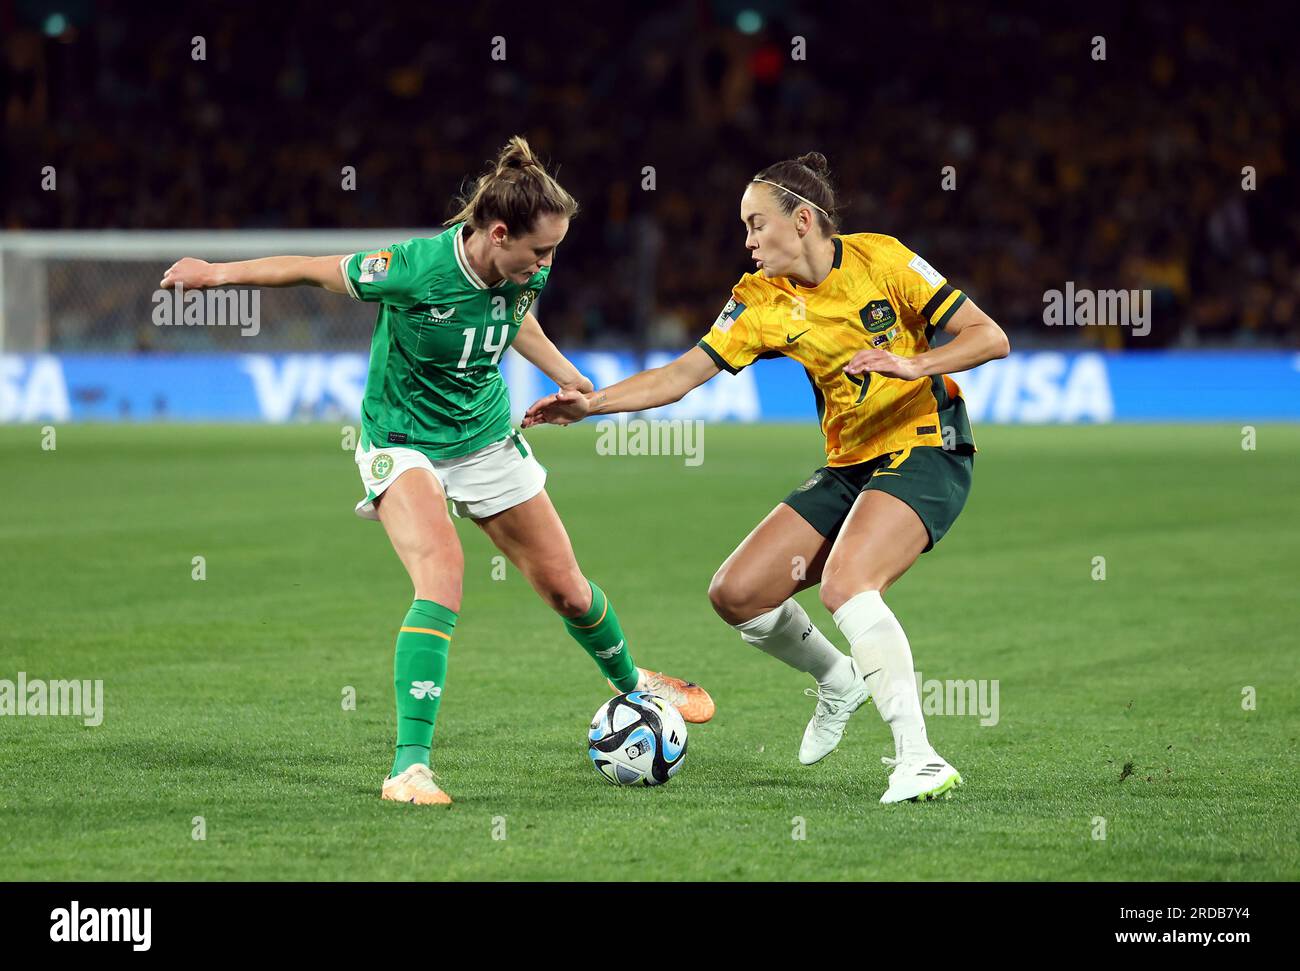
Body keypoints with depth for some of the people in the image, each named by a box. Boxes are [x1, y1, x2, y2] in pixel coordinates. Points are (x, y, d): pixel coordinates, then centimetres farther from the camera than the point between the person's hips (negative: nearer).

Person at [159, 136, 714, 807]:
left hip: (487, 439, 5)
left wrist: (566, 376, 9)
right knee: (442, 575, -30)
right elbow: (315, 271, -14)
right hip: (403, 442, -5)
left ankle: (631, 683, 43)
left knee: (565, 588, 11)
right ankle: (409, 765, -29)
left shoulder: (524, 275, -12)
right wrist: (219, 273, -6)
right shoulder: (415, 269, -30)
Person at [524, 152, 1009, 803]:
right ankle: (839, 682, 26)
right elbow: (680, 376, 0)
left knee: (844, 584, -31)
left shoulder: (879, 260, -11)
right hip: (849, 467, 7)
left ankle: (919, 761, -32)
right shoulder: (764, 301, 2)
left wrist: (914, 364, -28)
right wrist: (591, 402, -12)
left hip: (926, 452, -7)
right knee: (736, 595, -2)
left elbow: (990, 338, -12)